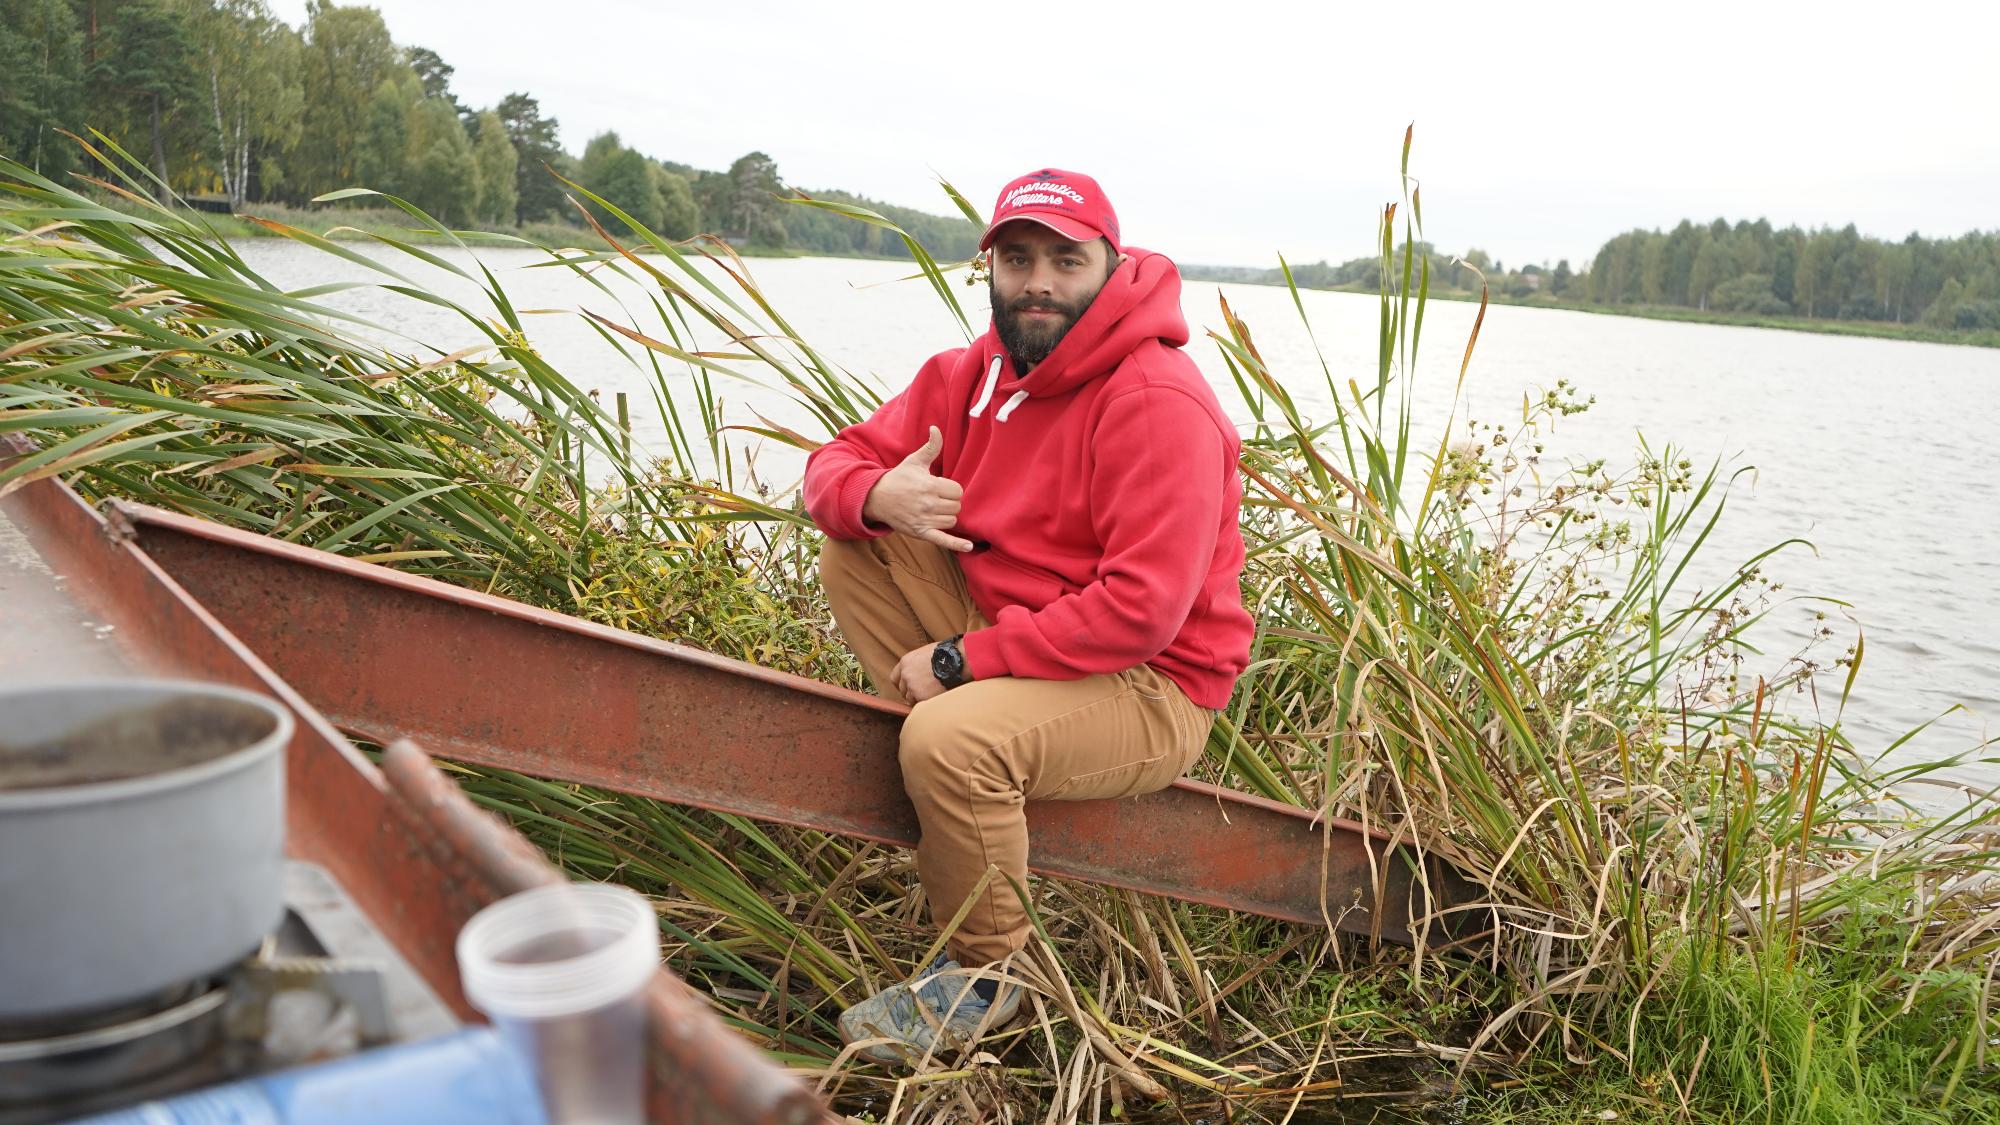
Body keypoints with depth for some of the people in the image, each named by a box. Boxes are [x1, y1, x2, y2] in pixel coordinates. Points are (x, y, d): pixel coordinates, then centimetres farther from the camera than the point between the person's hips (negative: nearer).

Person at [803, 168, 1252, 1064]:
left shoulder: (1158, 405, -22)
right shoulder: (978, 370, 2)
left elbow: (1140, 612, -29)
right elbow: (836, 464, 5)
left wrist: (960, 660, -24)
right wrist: (876, 497, -21)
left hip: (1150, 689, -7)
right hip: (1008, 628, 7)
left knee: (952, 739, -32)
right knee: (852, 553, -4)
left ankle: (981, 976, -6)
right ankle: (950, 768, -5)